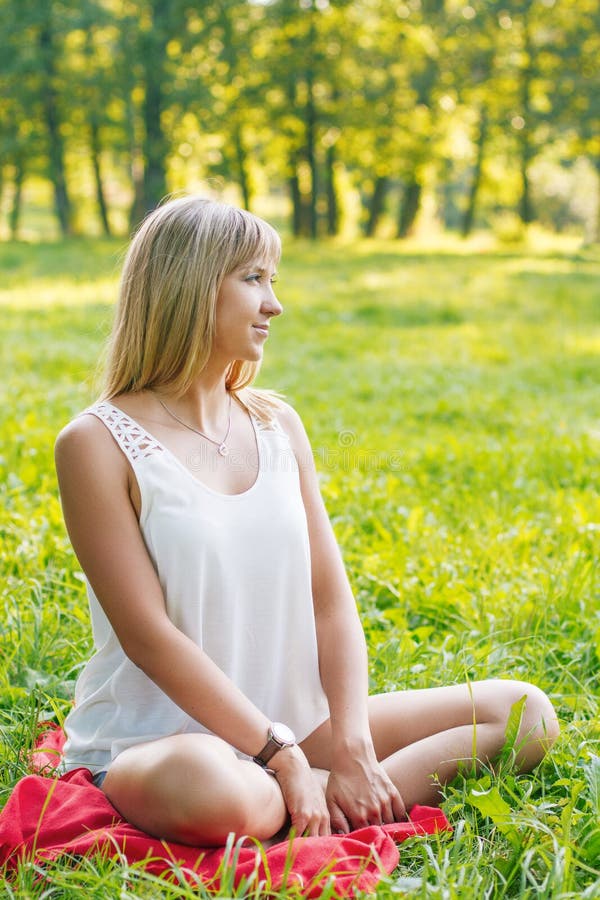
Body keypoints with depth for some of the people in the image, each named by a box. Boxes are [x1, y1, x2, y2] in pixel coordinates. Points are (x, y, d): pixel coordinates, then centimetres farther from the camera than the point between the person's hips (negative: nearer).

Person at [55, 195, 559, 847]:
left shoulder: (278, 425, 8)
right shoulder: (97, 444, -8)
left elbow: (332, 598, 4)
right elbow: (148, 634, -15)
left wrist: (353, 746, -11)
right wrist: (281, 757, -19)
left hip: (294, 724, 6)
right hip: (152, 739, -5)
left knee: (526, 714, -4)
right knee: (208, 789, -42)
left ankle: (316, 815, -15)